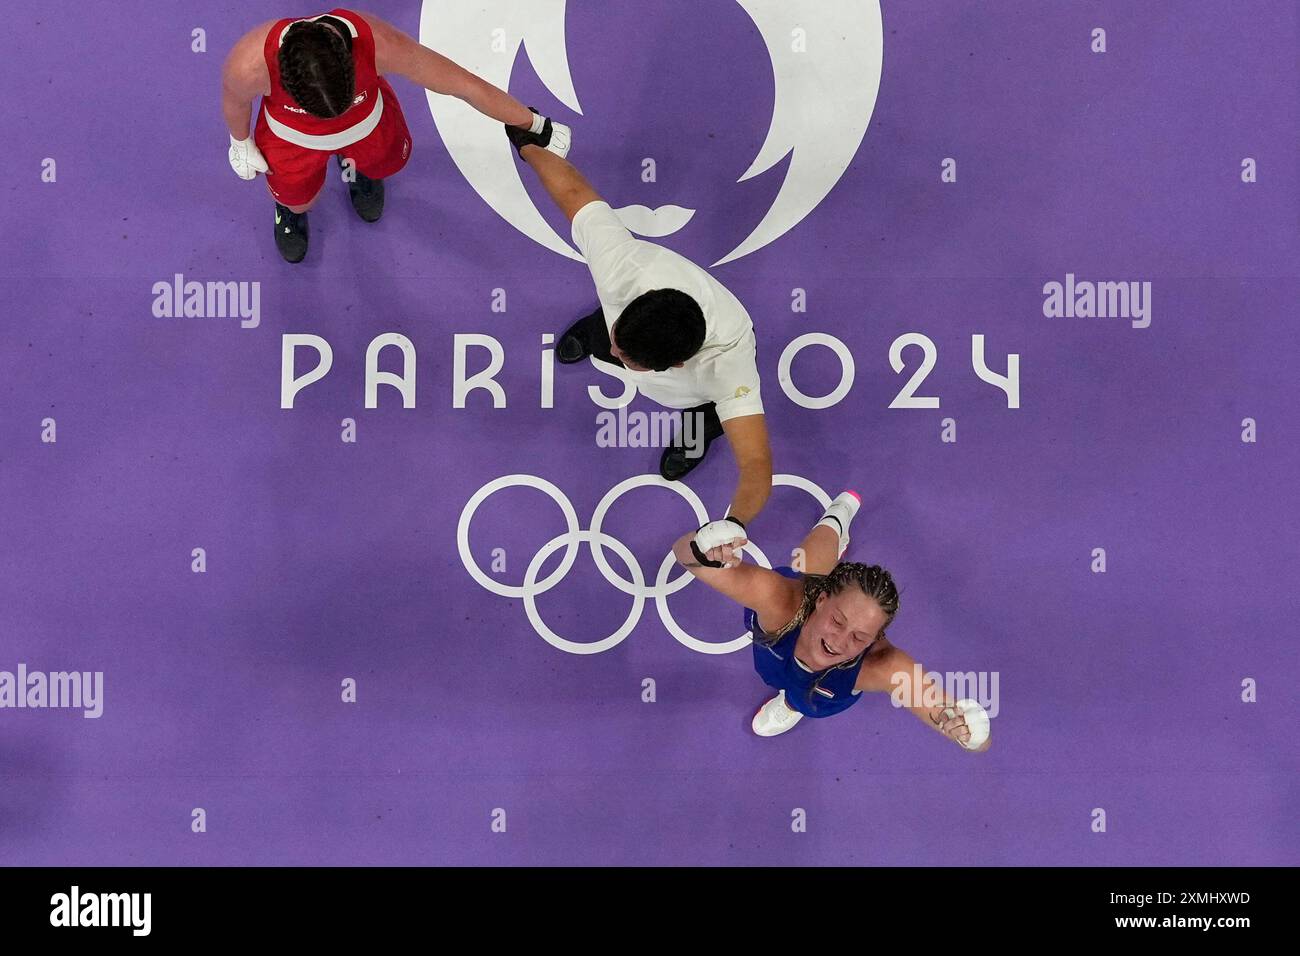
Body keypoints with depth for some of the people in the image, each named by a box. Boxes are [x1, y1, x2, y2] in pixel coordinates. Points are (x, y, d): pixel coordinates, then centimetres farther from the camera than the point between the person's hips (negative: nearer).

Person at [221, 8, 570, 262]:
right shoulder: (250, 64, -44)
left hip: (367, 122, 1)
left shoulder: (379, 43, -45)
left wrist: (538, 128, -22)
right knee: (299, 201, 19)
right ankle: (287, 207, 57)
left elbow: (465, 84, -33)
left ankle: (357, 165, 64)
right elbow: (235, 99, -17)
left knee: (386, 163, 27)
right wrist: (240, 143, 3)